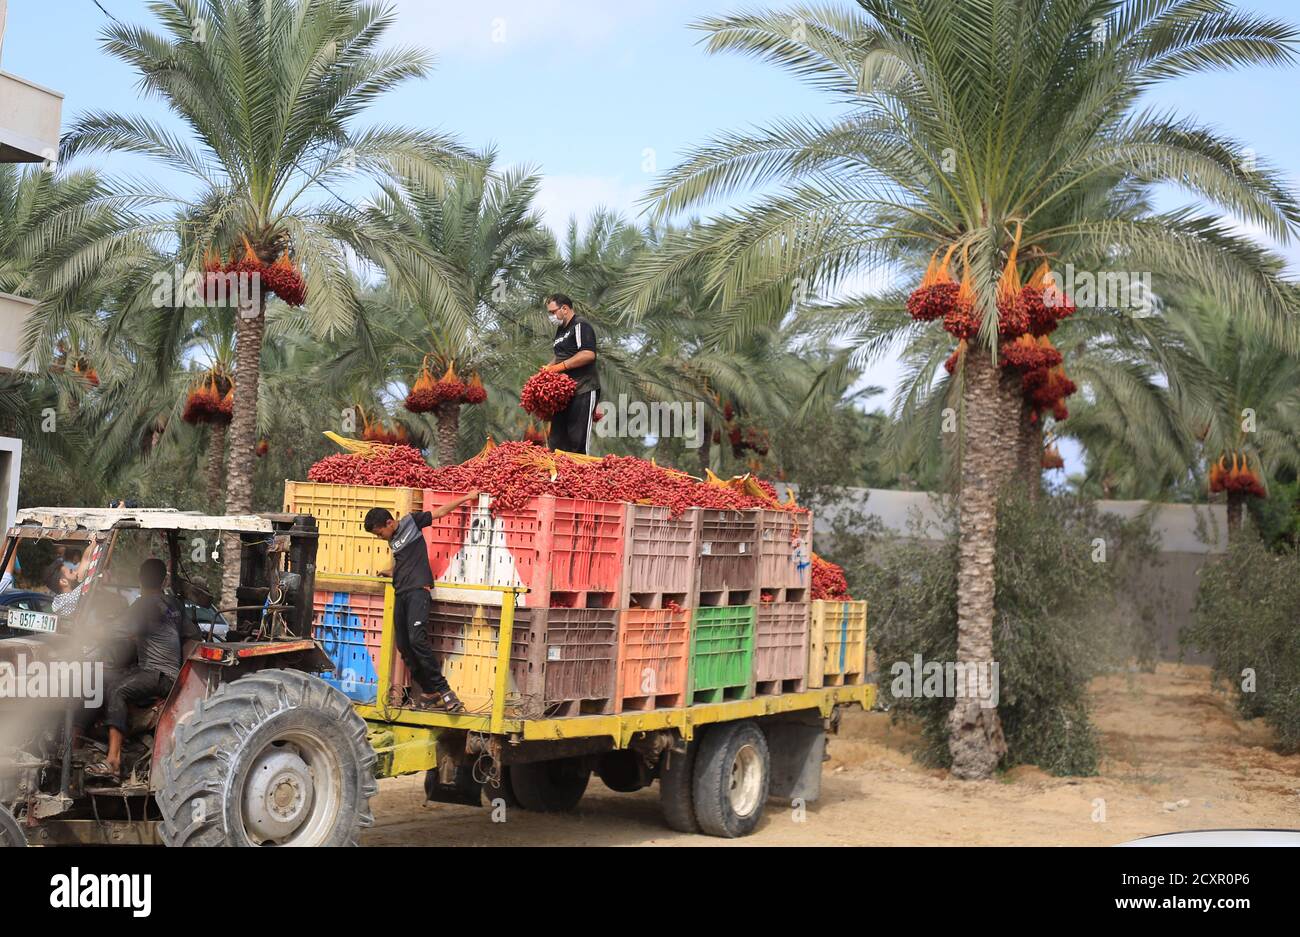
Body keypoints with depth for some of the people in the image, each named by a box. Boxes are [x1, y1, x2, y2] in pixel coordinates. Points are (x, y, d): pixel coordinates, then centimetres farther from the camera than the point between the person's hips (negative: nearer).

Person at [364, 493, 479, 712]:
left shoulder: (411, 522, 2)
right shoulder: (393, 541, 21)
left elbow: (440, 512, 6)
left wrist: (466, 497, 7)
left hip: (418, 591, -8)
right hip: (401, 595, 8)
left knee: (417, 638, -23)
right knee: (404, 646, 0)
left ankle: (443, 690, -22)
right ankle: (429, 693, 5)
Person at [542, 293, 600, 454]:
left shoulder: (581, 326, -11)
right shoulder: (561, 329, 19)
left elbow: (588, 354, -23)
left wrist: (560, 366, -19)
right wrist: (548, 367, 12)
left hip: (583, 391, -10)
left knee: (578, 440, -10)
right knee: (556, 438, 8)